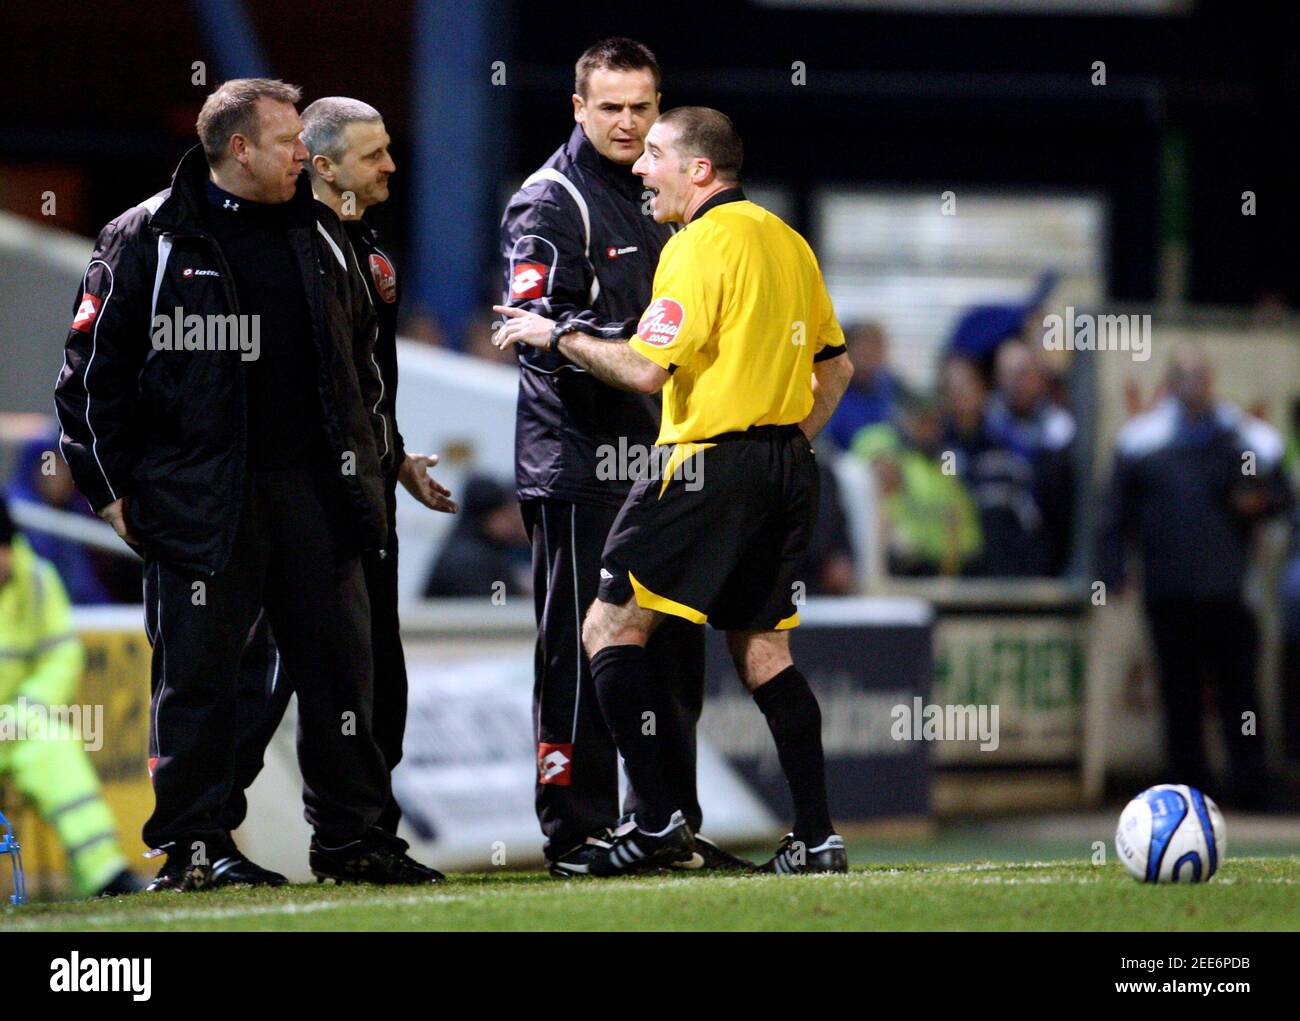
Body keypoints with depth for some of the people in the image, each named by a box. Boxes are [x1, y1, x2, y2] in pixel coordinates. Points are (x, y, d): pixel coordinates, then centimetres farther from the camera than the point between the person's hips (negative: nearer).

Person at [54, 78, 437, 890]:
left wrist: (361, 455, 17)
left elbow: (359, 347, 24)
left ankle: (350, 836, 14)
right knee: (196, 672, -3)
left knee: (340, 661, 5)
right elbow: (94, 366, -1)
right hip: (198, 498, -5)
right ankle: (190, 844, 4)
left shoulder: (321, 236, 13)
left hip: (313, 487, 5)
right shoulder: (148, 240, -2)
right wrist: (110, 482, -3)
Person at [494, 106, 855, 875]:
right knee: (763, 649, 13)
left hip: (712, 462, -8)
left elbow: (648, 368, -19)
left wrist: (556, 336, -7)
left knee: (612, 629, -3)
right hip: (787, 464, 8)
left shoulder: (702, 244, -11)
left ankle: (660, 818, -10)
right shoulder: (786, 241, 15)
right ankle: (816, 835, 5)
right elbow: (836, 365, 20)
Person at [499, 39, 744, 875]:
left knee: (673, 649, 9)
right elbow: (541, 327, -17)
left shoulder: (656, 202, 21)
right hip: (578, 463, -8)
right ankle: (577, 830, -3)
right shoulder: (549, 204, -6)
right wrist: (633, 345, -27)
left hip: (656, 461, 8)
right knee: (583, 649, -7)